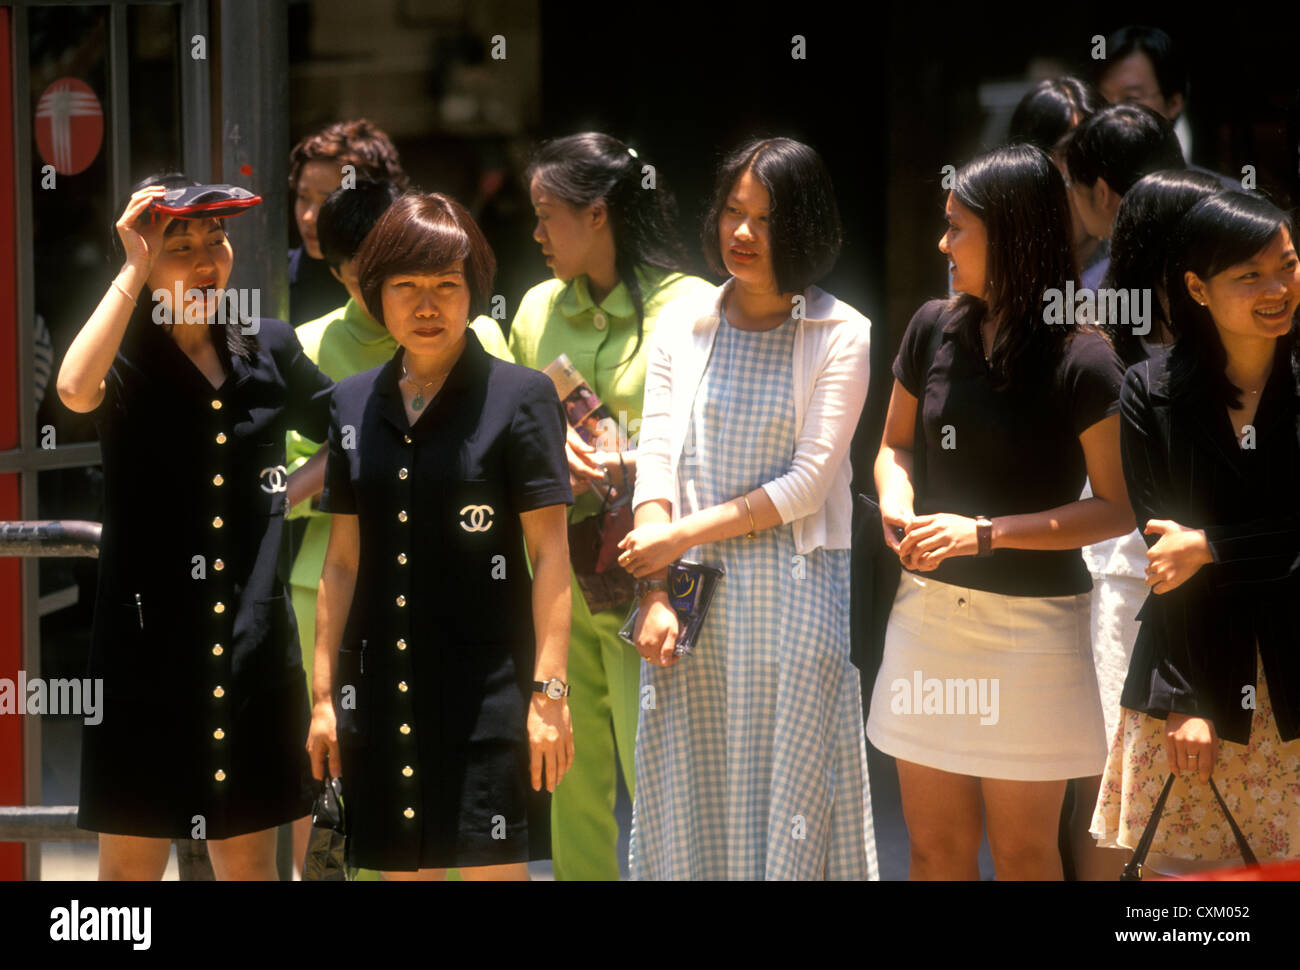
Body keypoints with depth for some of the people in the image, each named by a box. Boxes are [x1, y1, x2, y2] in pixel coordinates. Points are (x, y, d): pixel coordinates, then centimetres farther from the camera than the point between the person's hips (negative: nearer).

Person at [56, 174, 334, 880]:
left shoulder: (269, 350, 8)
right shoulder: (128, 357, -4)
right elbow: (76, 390, -29)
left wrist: (298, 485, 7)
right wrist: (134, 270, -20)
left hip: (252, 642, 4)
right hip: (147, 642, -4)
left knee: (249, 860, 11)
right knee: (132, 860, 2)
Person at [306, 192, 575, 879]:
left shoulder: (520, 396, -2)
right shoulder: (354, 404, 10)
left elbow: (550, 555, -5)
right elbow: (343, 562, 14)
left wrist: (549, 692, -10)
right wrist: (324, 694, 10)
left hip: (485, 686, -4)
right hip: (380, 688, 4)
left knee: (494, 867, -8)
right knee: (402, 868, 7)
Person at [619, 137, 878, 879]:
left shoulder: (840, 336, -1)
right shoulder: (683, 326, 9)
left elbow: (807, 483, -7)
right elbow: (656, 469, 4)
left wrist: (687, 533, -9)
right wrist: (655, 593, -7)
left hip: (792, 593, -3)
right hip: (692, 595, 3)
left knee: (786, 789, -1)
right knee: (686, 797, 4)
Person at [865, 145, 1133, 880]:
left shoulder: (1083, 362, -14)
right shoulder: (935, 329, 2)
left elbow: (1117, 508, -12)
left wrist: (986, 533, -19)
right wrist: (896, 502, -6)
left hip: (1031, 626, -5)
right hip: (929, 613, 5)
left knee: (1023, 848, 7)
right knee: (935, 845, 11)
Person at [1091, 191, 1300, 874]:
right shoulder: (1150, 392, 0)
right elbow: (1159, 547, -2)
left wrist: (1212, 546, -10)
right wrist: (1188, 704, -7)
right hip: (1192, 668, 1)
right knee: (1177, 861, 2)